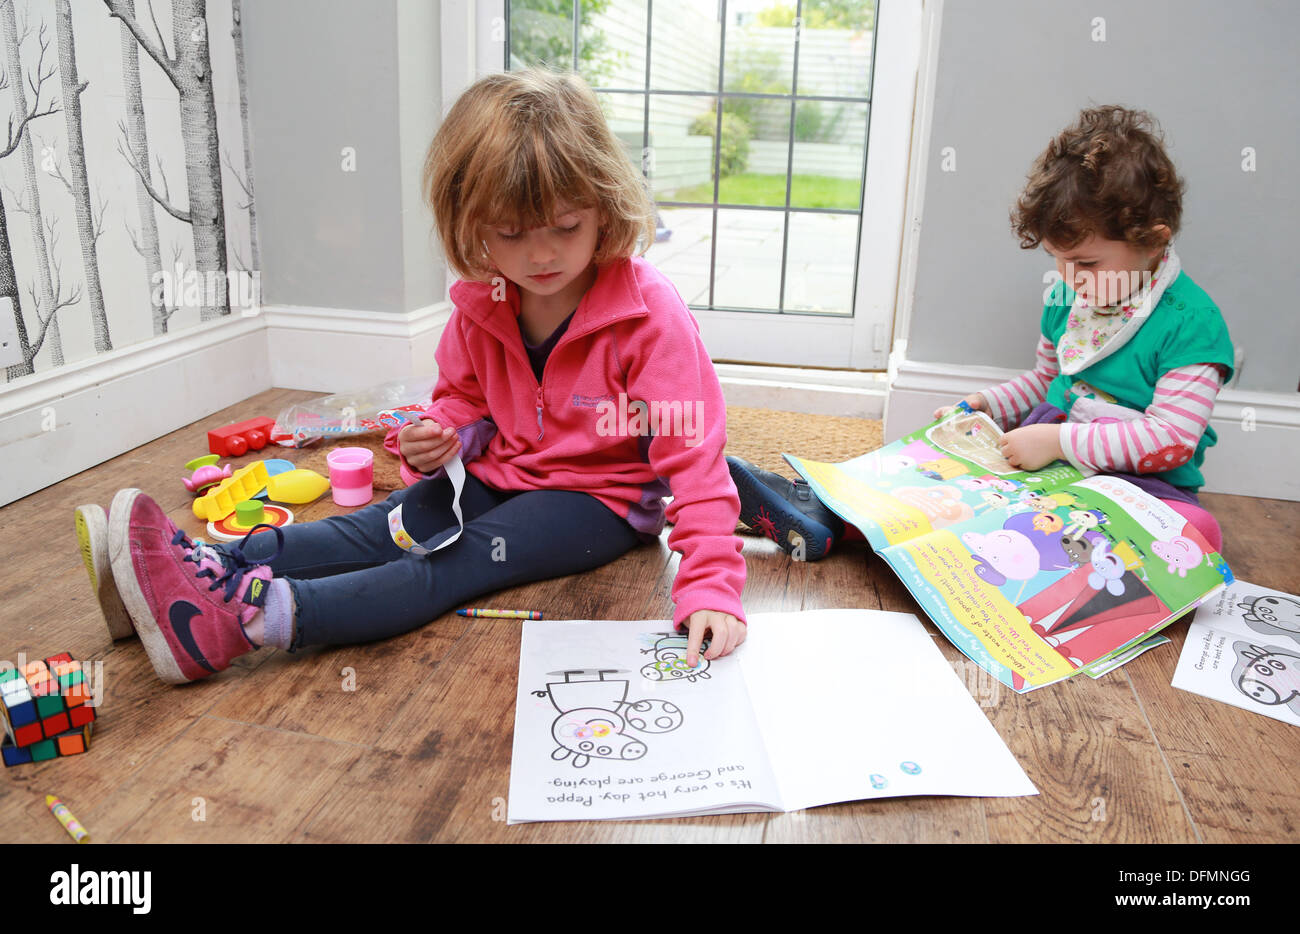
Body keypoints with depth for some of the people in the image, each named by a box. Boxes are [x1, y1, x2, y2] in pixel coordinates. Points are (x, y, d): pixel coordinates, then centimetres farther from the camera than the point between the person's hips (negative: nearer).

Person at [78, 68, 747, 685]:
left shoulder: (650, 313, -21)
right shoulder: (480, 305, -2)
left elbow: (692, 450, -26)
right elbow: (462, 398, 14)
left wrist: (709, 586, -35)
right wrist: (437, 438, -12)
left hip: (602, 496, -6)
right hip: (501, 473, 6)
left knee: (462, 560, -26)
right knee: (383, 525, -14)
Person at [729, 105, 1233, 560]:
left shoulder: (1191, 320, -12)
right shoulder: (1068, 298, 9)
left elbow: (1172, 438, -18)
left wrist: (1059, 441, -23)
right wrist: (982, 405, 7)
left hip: (1140, 484, -5)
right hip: (1049, 454, 6)